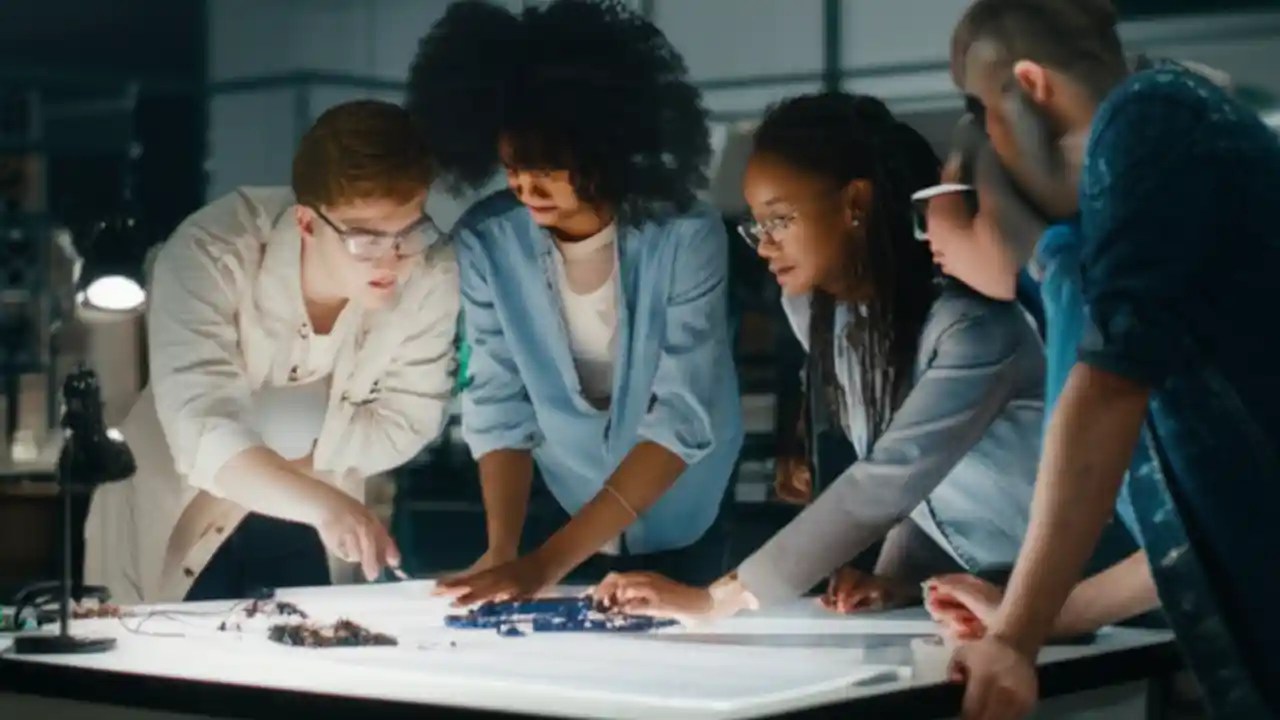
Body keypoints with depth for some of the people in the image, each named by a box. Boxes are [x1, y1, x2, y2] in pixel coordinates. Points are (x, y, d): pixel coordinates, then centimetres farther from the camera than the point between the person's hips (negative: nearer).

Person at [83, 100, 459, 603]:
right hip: (177, 514, -2)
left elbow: (403, 425, -12)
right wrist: (321, 502, -57)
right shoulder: (211, 256, -31)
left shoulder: (431, 274, -24)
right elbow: (202, 431, -41)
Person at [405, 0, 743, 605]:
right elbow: (497, 407, -12)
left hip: (687, 528, -2)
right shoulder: (484, 242, -19)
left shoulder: (686, 235, -26)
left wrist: (547, 562, -35)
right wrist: (502, 548, -28)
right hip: (566, 515, 2)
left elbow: (683, 419, -29)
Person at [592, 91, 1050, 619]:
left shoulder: (973, 324, -23)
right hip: (966, 583, 6)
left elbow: (888, 481, -29)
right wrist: (898, 574, -11)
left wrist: (721, 598, -31)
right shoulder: (813, 309, 0)